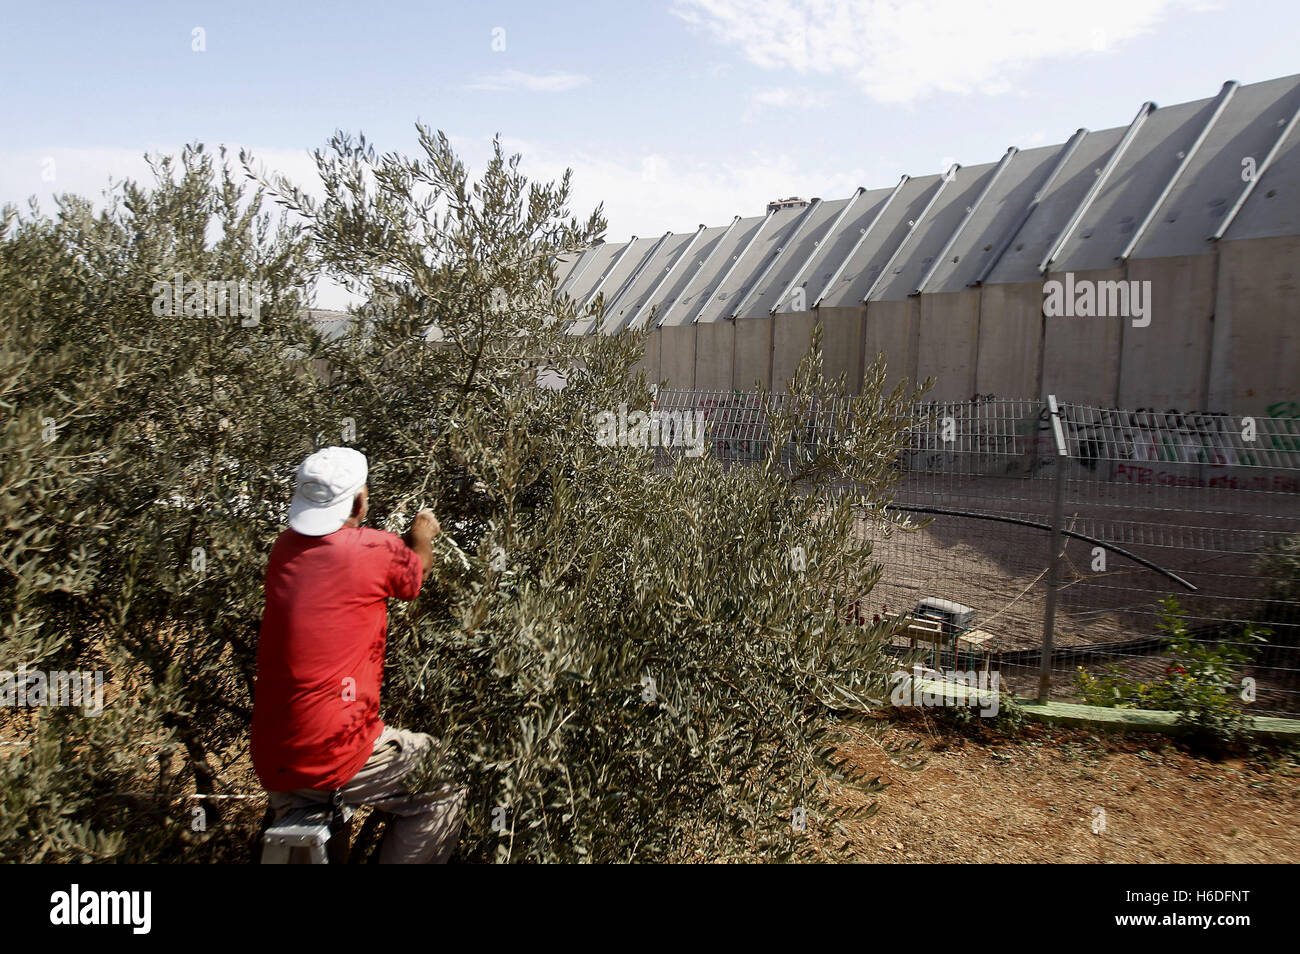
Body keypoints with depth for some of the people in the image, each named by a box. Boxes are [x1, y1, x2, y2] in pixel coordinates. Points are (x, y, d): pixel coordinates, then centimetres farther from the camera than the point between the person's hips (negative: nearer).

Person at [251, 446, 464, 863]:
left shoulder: (284, 548, 2)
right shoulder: (375, 550, -15)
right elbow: (418, 568, 7)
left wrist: (407, 539, 33)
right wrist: (422, 536, 28)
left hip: (270, 761, 8)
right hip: (335, 760, -7)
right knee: (446, 788, 8)